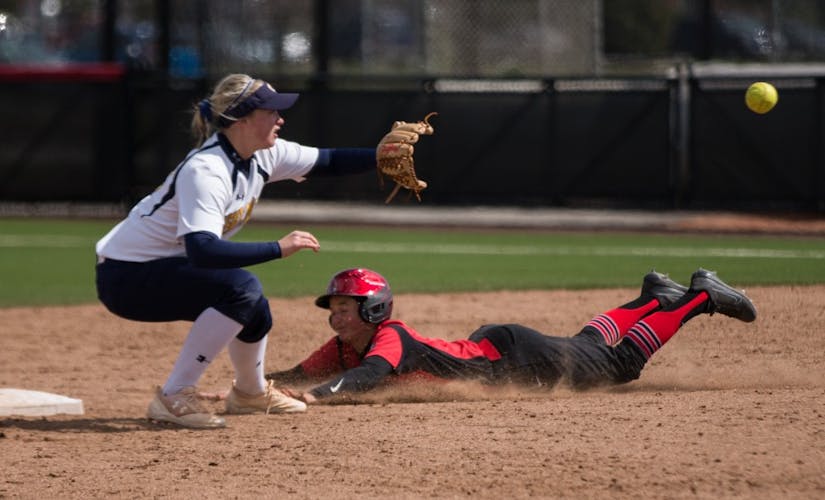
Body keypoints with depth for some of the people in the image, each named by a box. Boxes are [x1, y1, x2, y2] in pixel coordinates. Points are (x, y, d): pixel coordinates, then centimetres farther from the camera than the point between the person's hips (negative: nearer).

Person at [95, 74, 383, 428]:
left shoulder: (262, 156, -1)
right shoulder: (205, 170, -28)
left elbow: (328, 162, 7)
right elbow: (202, 250, -40)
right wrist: (278, 248, -38)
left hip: (163, 269, 10)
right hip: (125, 276, -10)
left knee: (254, 312, 14)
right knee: (241, 288, -26)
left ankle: (250, 393, 44)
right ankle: (174, 398, -22)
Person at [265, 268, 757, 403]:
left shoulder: (390, 338, -33)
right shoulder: (344, 349, -10)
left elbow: (370, 373, -53)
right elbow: (300, 374, -8)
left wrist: (315, 395, -65)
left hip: (516, 354, -7)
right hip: (487, 347, 7)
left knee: (620, 361, 8)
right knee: (588, 343, 29)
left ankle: (701, 297, 21)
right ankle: (652, 299, 49)